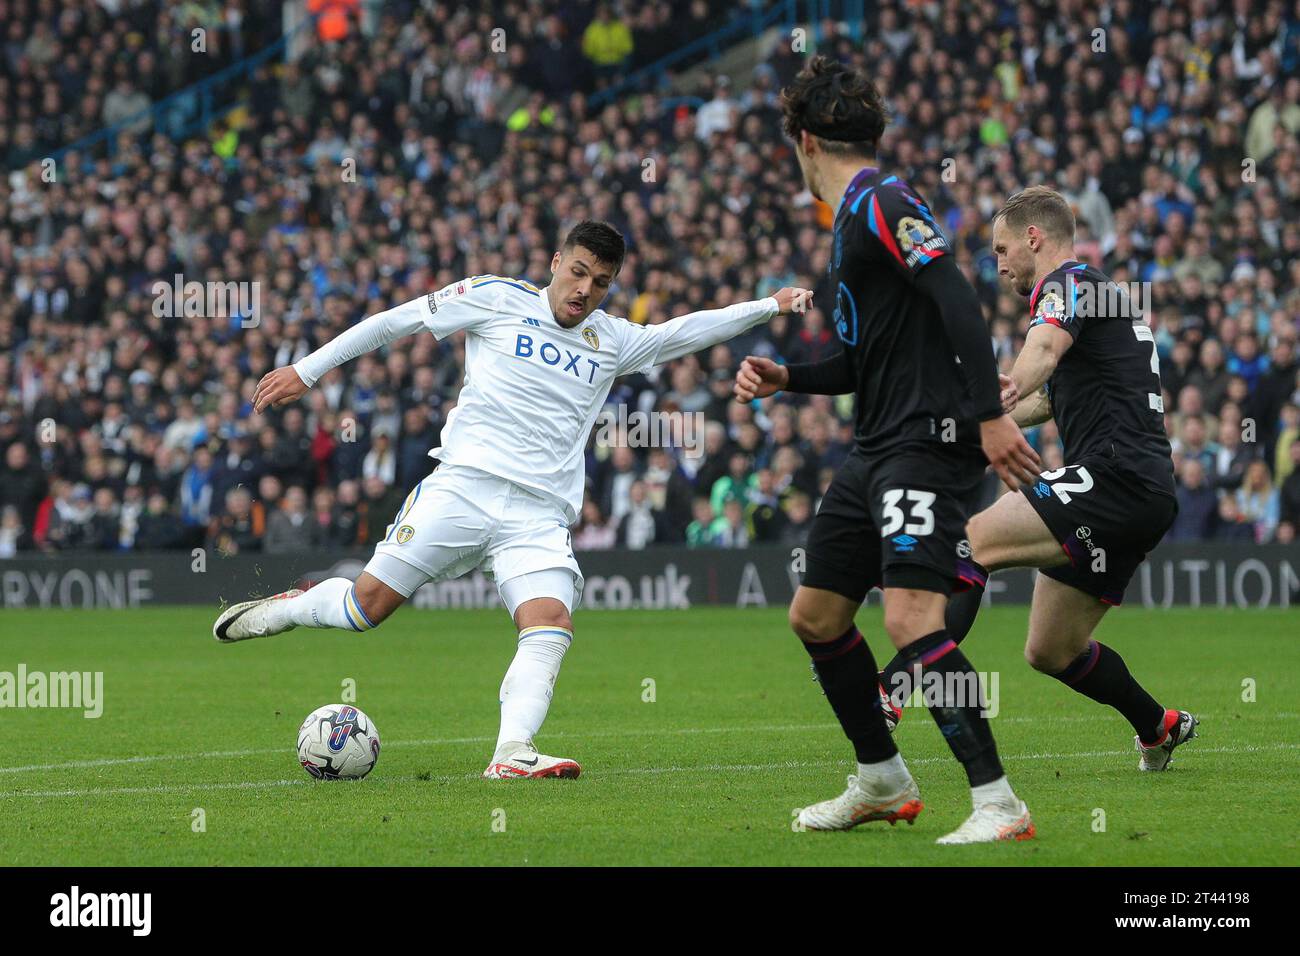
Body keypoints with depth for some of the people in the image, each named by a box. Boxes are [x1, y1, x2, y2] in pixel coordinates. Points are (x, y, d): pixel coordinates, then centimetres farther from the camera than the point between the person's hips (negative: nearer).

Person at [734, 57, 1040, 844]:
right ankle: (883, 783, 29)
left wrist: (990, 413, -28)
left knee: (912, 618, -22)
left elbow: (958, 300, -22)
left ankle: (999, 804, -22)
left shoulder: (881, 203, -11)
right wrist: (784, 378, 13)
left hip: (929, 441, -11)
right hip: (879, 448, 11)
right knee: (816, 616, 15)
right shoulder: (854, 216, 20)